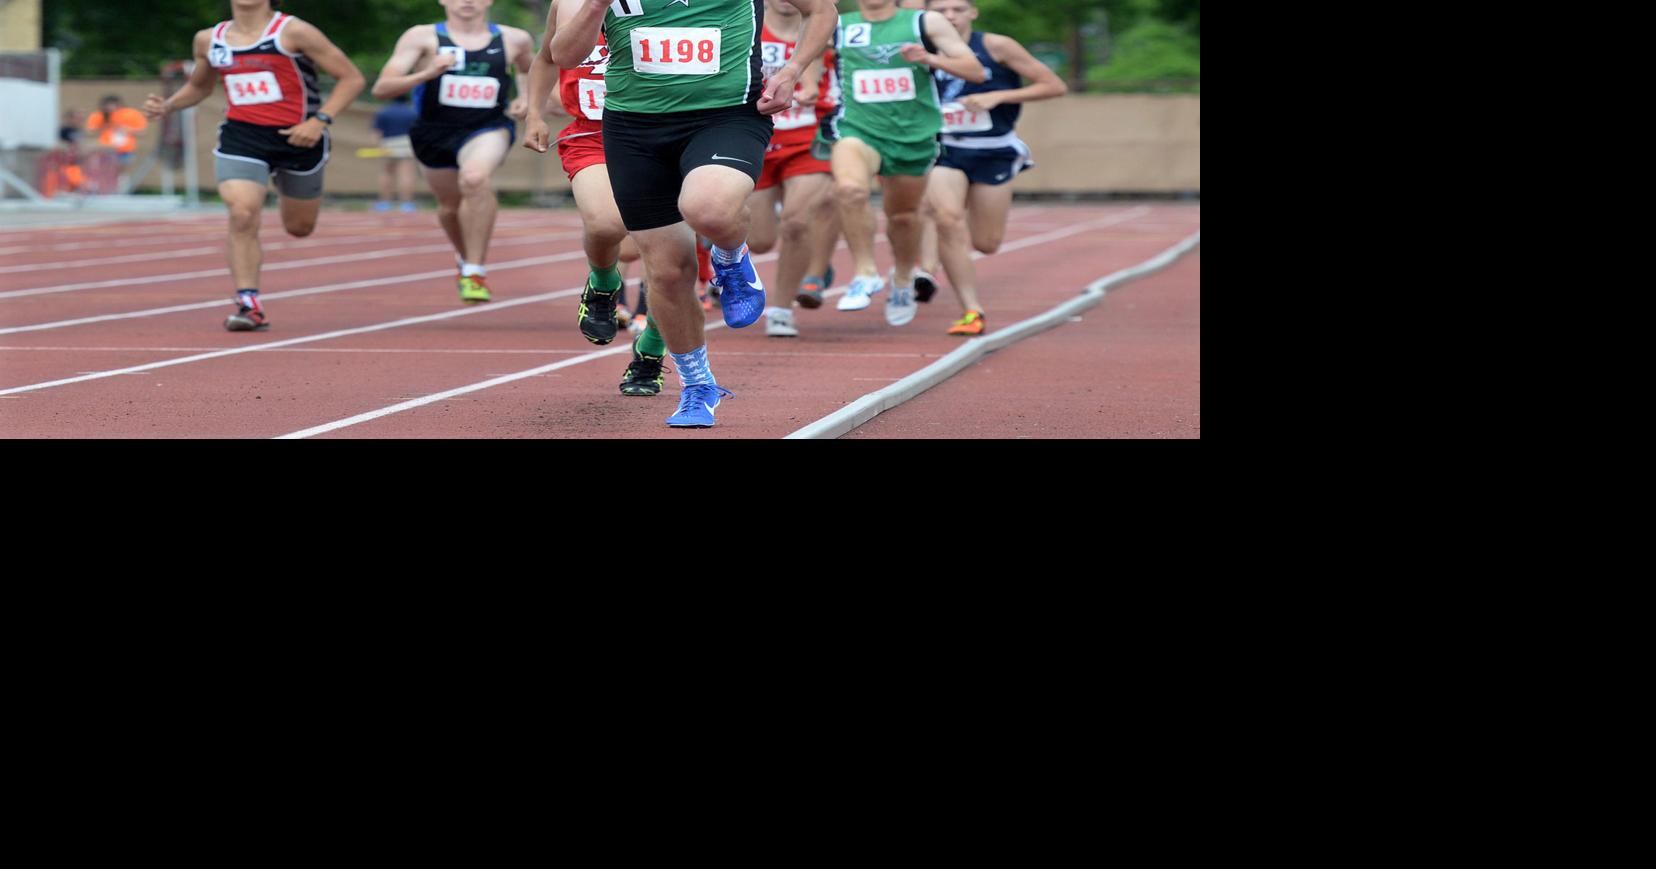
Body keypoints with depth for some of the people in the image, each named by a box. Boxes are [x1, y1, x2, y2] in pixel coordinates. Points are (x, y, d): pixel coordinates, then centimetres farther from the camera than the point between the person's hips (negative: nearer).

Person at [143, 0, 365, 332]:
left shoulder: (293, 32, -10)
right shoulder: (209, 40, 4)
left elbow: (351, 78, -8)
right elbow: (199, 86, 24)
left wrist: (320, 120, -20)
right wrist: (167, 106, 4)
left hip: (297, 137, -1)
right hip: (241, 136, 1)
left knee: (299, 228, 16)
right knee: (242, 214, -22)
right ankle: (249, 305, -15)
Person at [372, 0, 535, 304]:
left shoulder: (514, 40, 3)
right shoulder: (423, 37, -5)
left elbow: (534, 72, 26)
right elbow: (381, 89, -13)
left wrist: (527, 99, 4)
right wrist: (426, 73, -29)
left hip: (488, 130, -2)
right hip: (435, 132, 2)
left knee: (475, 178, -34)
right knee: (451, 206, 19)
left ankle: (474, 271, -26)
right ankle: (466, 259, 54)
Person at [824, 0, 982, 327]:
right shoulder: (836, 28, 4)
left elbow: (976, 71, -4)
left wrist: (931, 58, -19)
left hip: (913, 137, 1)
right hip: (858, 129, -1)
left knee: (904, 216, 15)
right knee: (849, 189, -31)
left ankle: (903, 279, 45)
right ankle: (866, 274, -19)